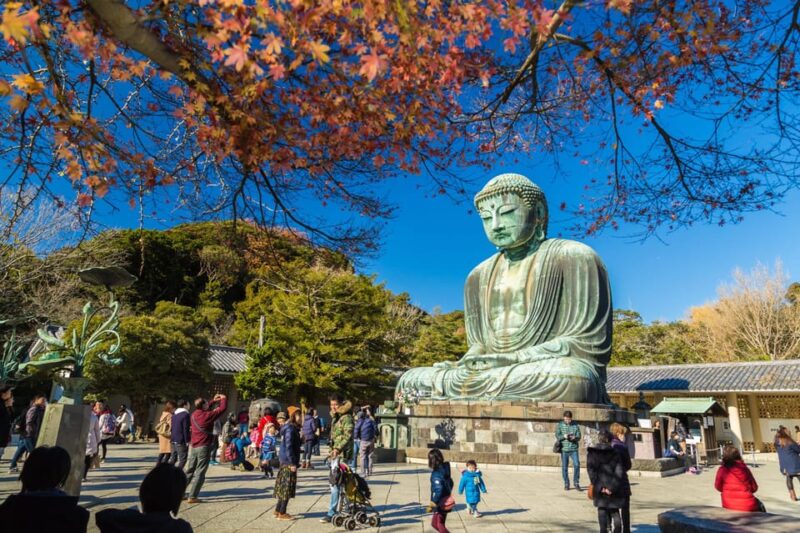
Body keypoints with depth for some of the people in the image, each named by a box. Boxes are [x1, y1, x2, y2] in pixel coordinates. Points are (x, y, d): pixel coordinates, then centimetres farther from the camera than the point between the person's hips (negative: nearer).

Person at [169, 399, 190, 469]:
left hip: (173, 440, 9)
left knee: (173, 458, 16)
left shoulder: (174, 414, 14)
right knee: (182, 459, -3)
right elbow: (186, 429, -17)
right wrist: (187, 441, -14)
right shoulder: (185, 414, -14)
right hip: (181, 441, -9)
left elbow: (172, 427, 19)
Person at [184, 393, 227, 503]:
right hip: (204, 447, -7)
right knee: (199, 473, -1)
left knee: (189, 471, 17)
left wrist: (214, 401, 28)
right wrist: (224, 399, 10)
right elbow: (222, 409, -8)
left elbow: (204, 409, 27)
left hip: (193, 447, 7)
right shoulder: (208, 415, -15)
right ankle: (192, 497, -2)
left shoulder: (194, 415, 6)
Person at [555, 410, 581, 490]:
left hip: (574, 449, 0)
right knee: (564, 467, 4)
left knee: (577, 464, -12)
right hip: (564, 449, 0)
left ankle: (576, 482, 6)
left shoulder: (576, 425, 4)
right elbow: (557, 436, -1)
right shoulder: (560, 425, 3)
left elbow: (579, 436, 2)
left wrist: (574, 438, -20)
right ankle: (566, 484, 17)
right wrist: (563, 436, -22)